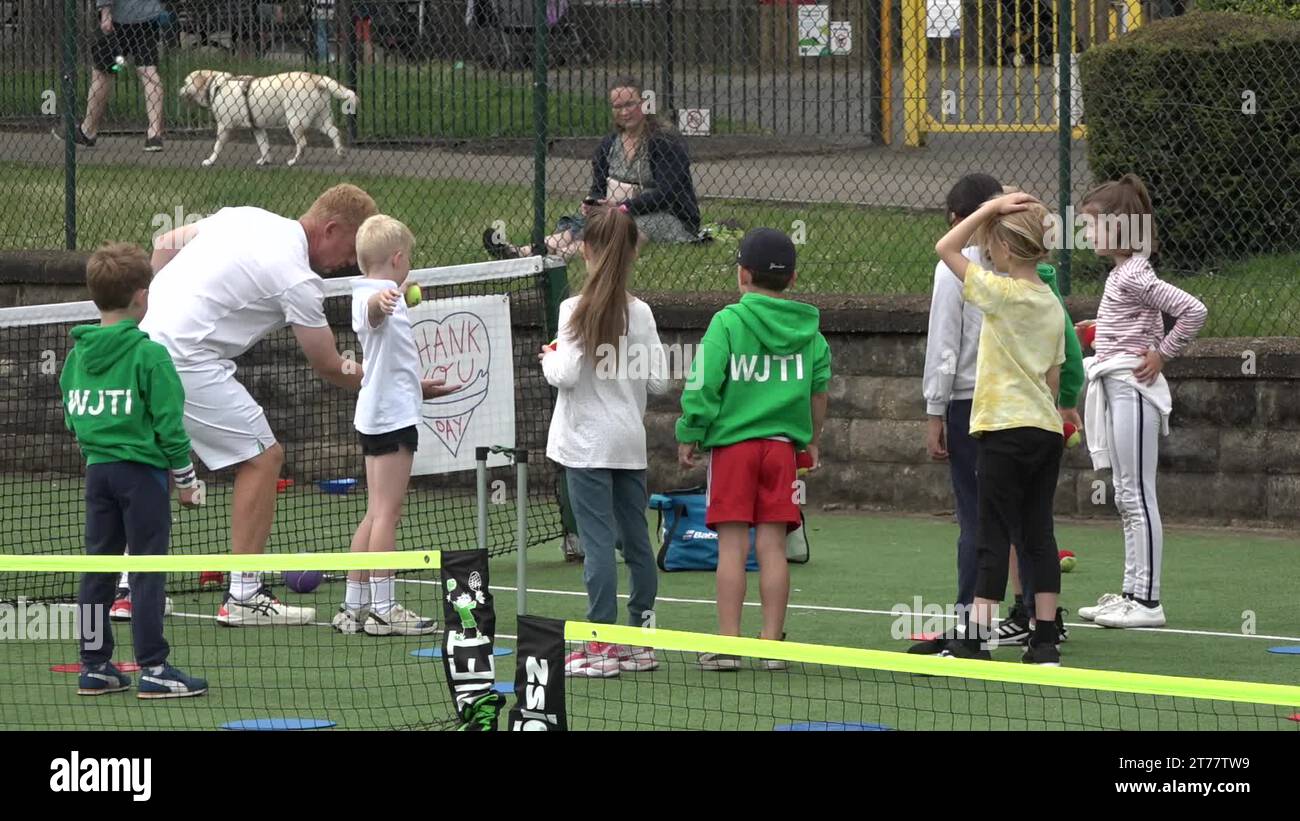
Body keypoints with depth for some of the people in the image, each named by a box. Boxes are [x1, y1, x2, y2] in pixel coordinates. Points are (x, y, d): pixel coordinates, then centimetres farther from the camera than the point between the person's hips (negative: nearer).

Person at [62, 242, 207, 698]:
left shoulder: (78, 354, 5)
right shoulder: (148, 355, -13)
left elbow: (73, 417, 12)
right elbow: (169, 421, -12)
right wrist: (185, 478, -2)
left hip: (97, 469, 6)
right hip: (142, 472, -6)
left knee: (97, 569, 10)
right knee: (148, 571, -3)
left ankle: (94, 667, 13)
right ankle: (153, 669, -4)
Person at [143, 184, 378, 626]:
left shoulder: (243, 217, 12)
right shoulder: (298, 278, -11)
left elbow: (165, 244, 20)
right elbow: (330, 369, -2)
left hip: (142, 338, 9)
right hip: (187, 361, -9)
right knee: (262, 457, -1)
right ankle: (243, 597, -2)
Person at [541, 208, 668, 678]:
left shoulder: (576, 310, -11)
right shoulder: (641, 313, 1)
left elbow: (566, 375, -17)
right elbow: (659, 381, 1)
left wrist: (549, 359, 4)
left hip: (588, 442, -4)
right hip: (630, 440, 4)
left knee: (598, 541, -5)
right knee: (636, 539, 11)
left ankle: (601, 644, -6)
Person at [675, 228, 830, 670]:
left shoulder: (728, 322, -6)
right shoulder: (806, 328, 6)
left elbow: (704, 383, -9)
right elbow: (820, 386, 12)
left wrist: (688, 436, 2)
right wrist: (814, 438, 24)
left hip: (732, 442, -3)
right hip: (782, 443, 3)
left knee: (732, 543, -2)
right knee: (773, 544, 4)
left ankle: (727, 644, -3)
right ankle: (772, 643, 4)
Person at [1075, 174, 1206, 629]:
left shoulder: (1134, 276, -16)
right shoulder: (1122, 272, 13)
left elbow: (1193, 311, -23)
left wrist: (1161, 355, -15)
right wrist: (1100, 328, 13)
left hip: (1131, 387, -11)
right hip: (1116, 388, 11)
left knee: (1138, 497, -8)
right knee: (1128, 500, 13)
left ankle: (1147, 600, -6)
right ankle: (1132, 592, 18)